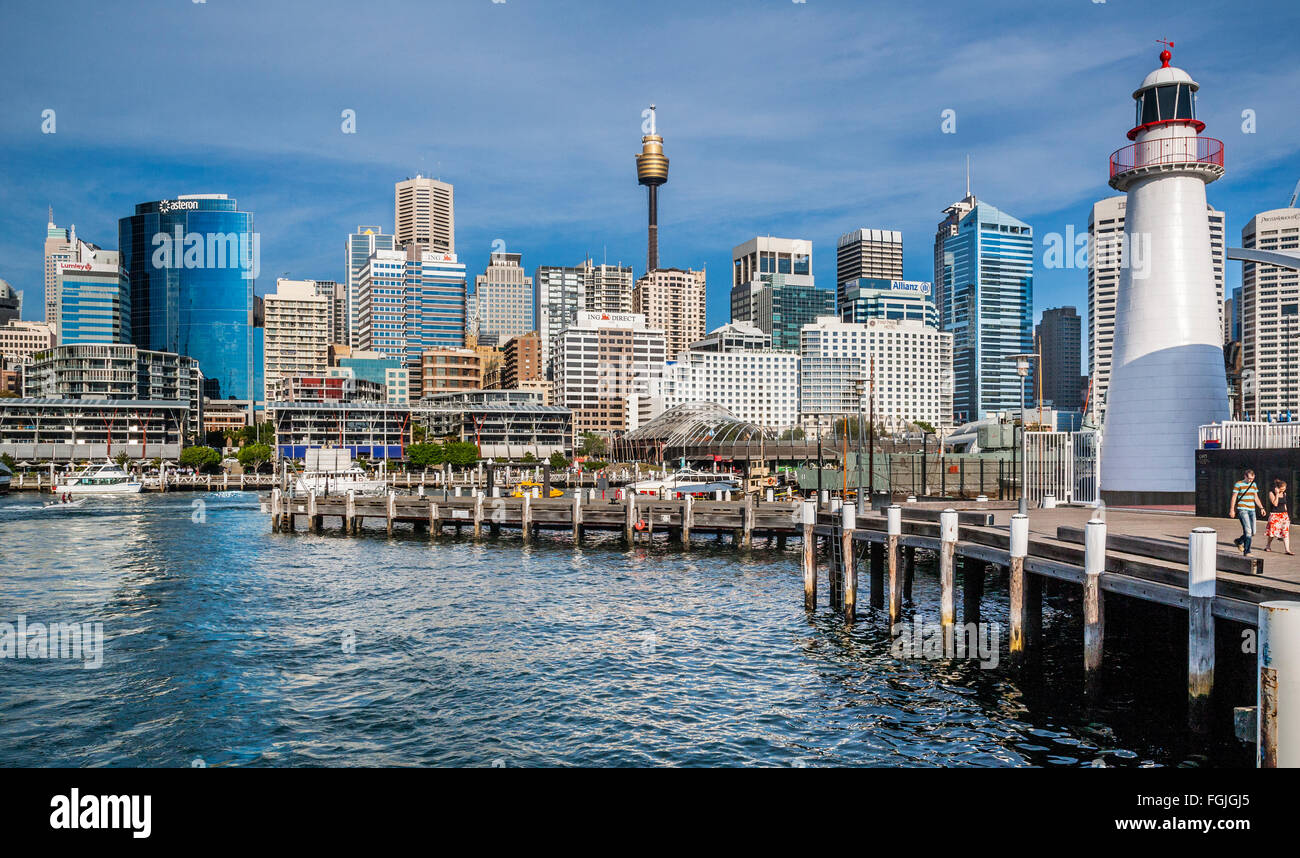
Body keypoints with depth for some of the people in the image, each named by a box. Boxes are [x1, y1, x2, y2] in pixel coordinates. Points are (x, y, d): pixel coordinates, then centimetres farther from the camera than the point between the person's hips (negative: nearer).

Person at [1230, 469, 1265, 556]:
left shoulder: (1253, 484, 13)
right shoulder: (1238, 484, -4)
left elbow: (1256, 498, 17)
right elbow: (1234, 497, -4)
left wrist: (1261, 508, 6)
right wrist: (1232, 509, -9)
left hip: (1251, 510, 6)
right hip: (1242, 510, -6)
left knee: (1253, 532, 5)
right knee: (1248, 531, -15)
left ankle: (1239, 541, 31)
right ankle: (1247, 552, -10)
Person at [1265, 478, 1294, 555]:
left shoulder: (1284, 494, 8)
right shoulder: (1271, 493, -8)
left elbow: (1284, 505, 18)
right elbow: (1275, 504, -17)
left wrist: (1287, 514, 16)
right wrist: (1277, 494, -18)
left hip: (1284, 515, 5)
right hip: (1274, 515, -5)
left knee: (1286, 532, -5)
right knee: (1273, 532, -1)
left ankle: (1287, 549, -6)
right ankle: (1267, 546, 20)